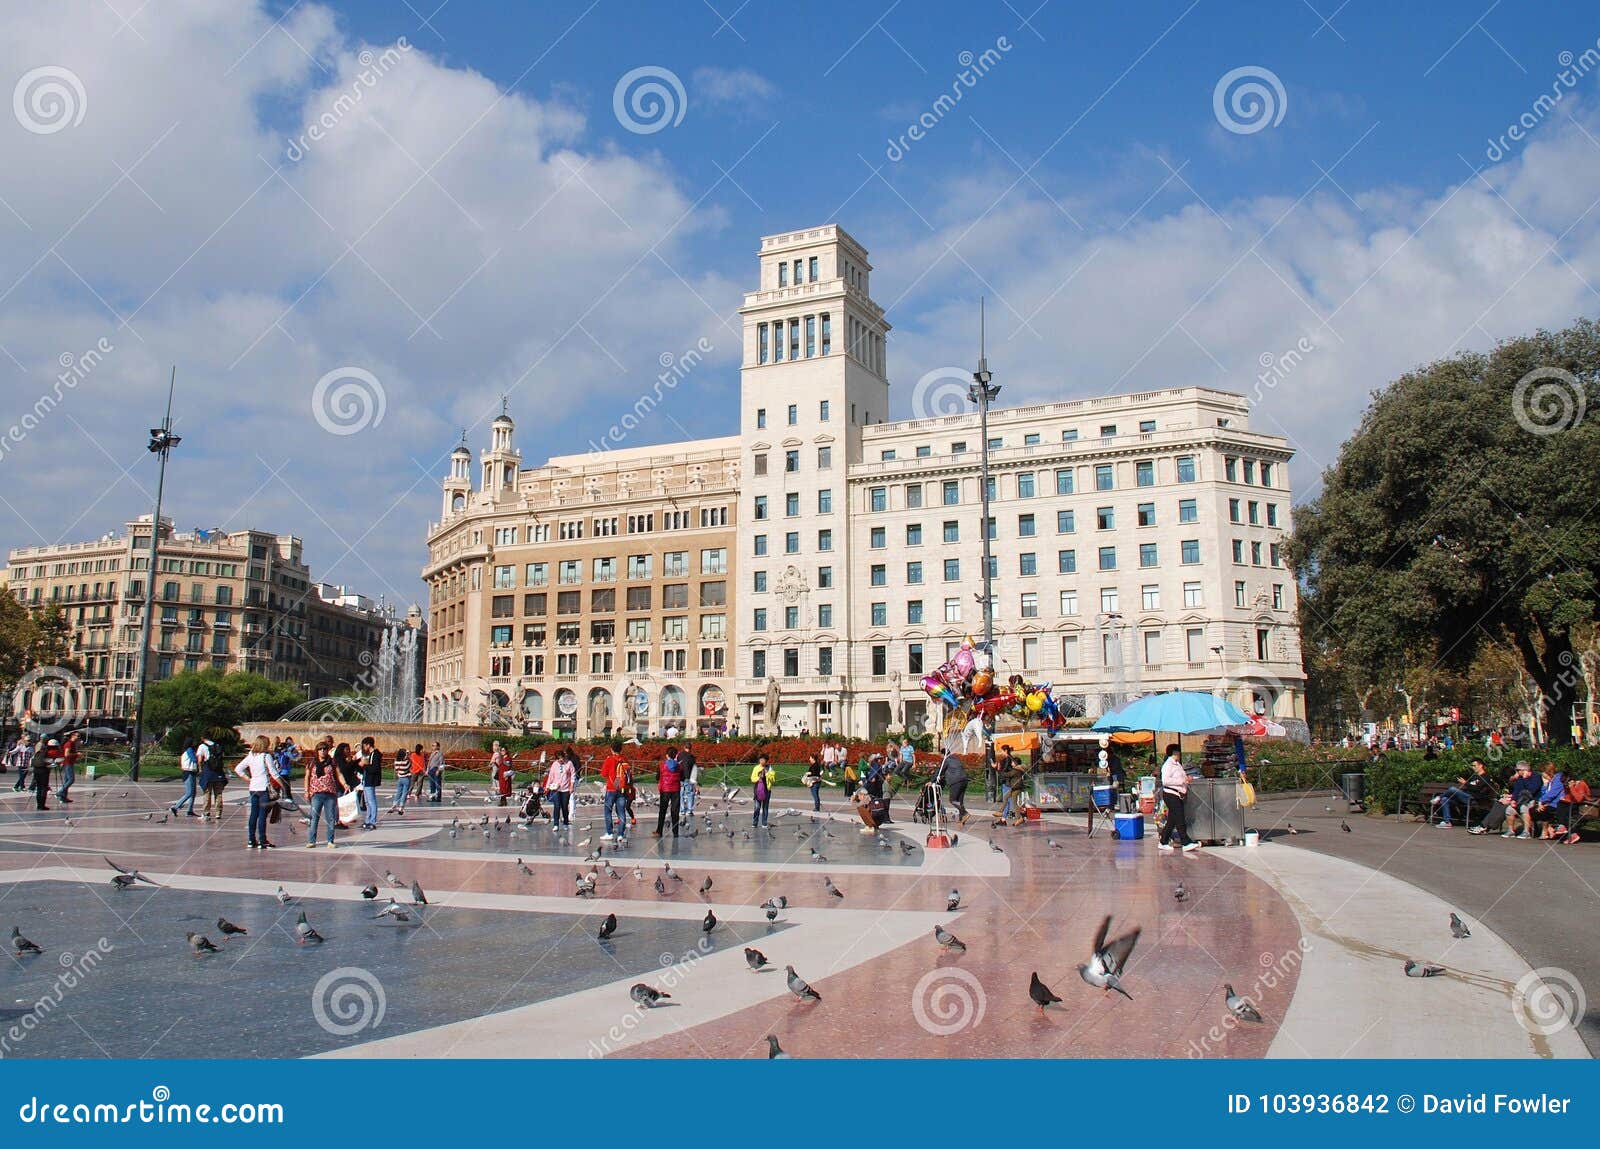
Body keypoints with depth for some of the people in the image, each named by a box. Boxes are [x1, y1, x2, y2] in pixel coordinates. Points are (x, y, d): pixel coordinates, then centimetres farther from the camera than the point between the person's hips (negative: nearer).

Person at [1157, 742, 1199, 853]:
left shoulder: (1178, 764, 19)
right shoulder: (1168, 765, -11)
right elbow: (1165, 780, -22)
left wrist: (1187, 778, 11)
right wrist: (1182, 780, -20)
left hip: (1178, 795, 10)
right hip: (1170, 795, -10)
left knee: (1172, 820, 10)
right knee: (1180, 820, -13)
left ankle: (1163, 843, 15)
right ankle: (1186, 843, -16)